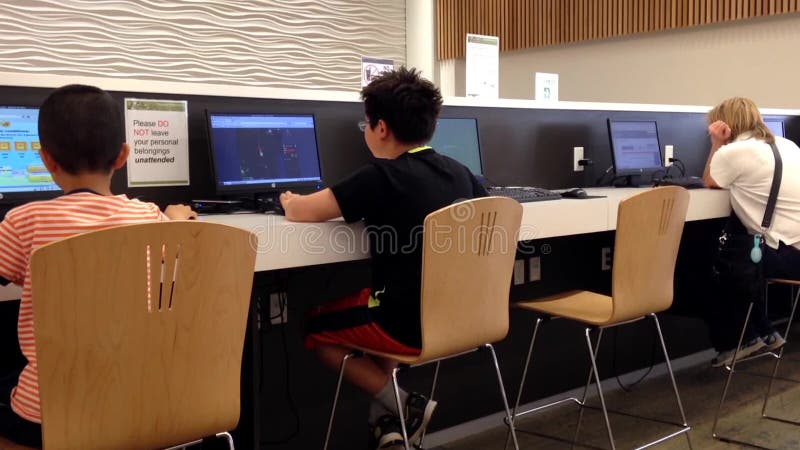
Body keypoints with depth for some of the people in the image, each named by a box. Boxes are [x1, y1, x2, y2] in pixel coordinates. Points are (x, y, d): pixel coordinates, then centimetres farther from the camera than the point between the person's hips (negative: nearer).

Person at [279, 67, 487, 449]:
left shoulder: (382, 176, -16)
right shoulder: (460, 173, 2)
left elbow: (301, 212, -13)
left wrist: (290, 201, 12)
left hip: (412, 327, -7)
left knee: (313, 326, 17)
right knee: (381, 304, 33)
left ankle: (404, 406, 8)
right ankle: (386, 417, 22)